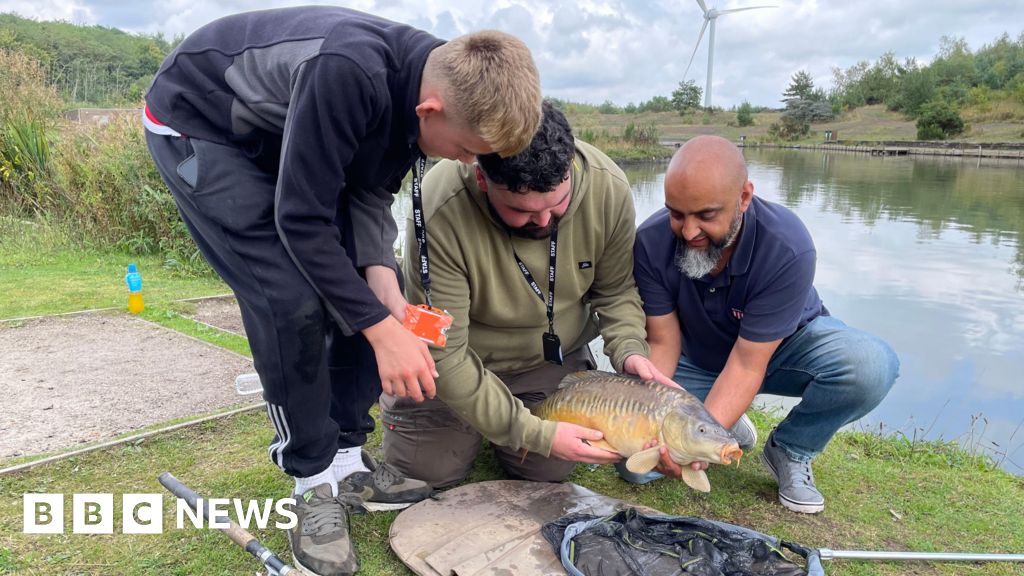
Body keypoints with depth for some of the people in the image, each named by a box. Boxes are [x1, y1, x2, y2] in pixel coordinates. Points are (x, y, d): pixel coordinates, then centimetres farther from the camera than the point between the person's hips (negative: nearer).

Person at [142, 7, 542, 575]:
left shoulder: (431, 85, -14)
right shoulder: (350, 76, -39)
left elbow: (369, 194, -8)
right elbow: (301, 220, -33)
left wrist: (388, 294, -20)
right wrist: (382, 328, -30)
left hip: (279, 135, 7)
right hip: (196, 124, -7)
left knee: (360, 291, -2)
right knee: (292, 300, -20)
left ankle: (345, 457, 10)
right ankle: (313, 481, -1)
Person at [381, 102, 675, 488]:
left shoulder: (609, 188, -24)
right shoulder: (440, 213, -36)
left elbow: (616, 292, -7)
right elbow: (443, 356, -31)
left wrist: (629, 351, -27)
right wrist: (535, 433, -31)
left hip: (554, 358, 3)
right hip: (462, 361, -2)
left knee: (551, 470, 0)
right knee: (431, 470, 0)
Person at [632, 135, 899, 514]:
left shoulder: (788, 248, -34)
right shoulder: (651, 242, -26)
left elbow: (747, 364, -32)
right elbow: (662, 343, -19)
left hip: (783, 346, -1)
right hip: (697, 361, 2)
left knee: (871, 365, -33)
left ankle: (789, 451, -4)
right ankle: (727, 427, 15)